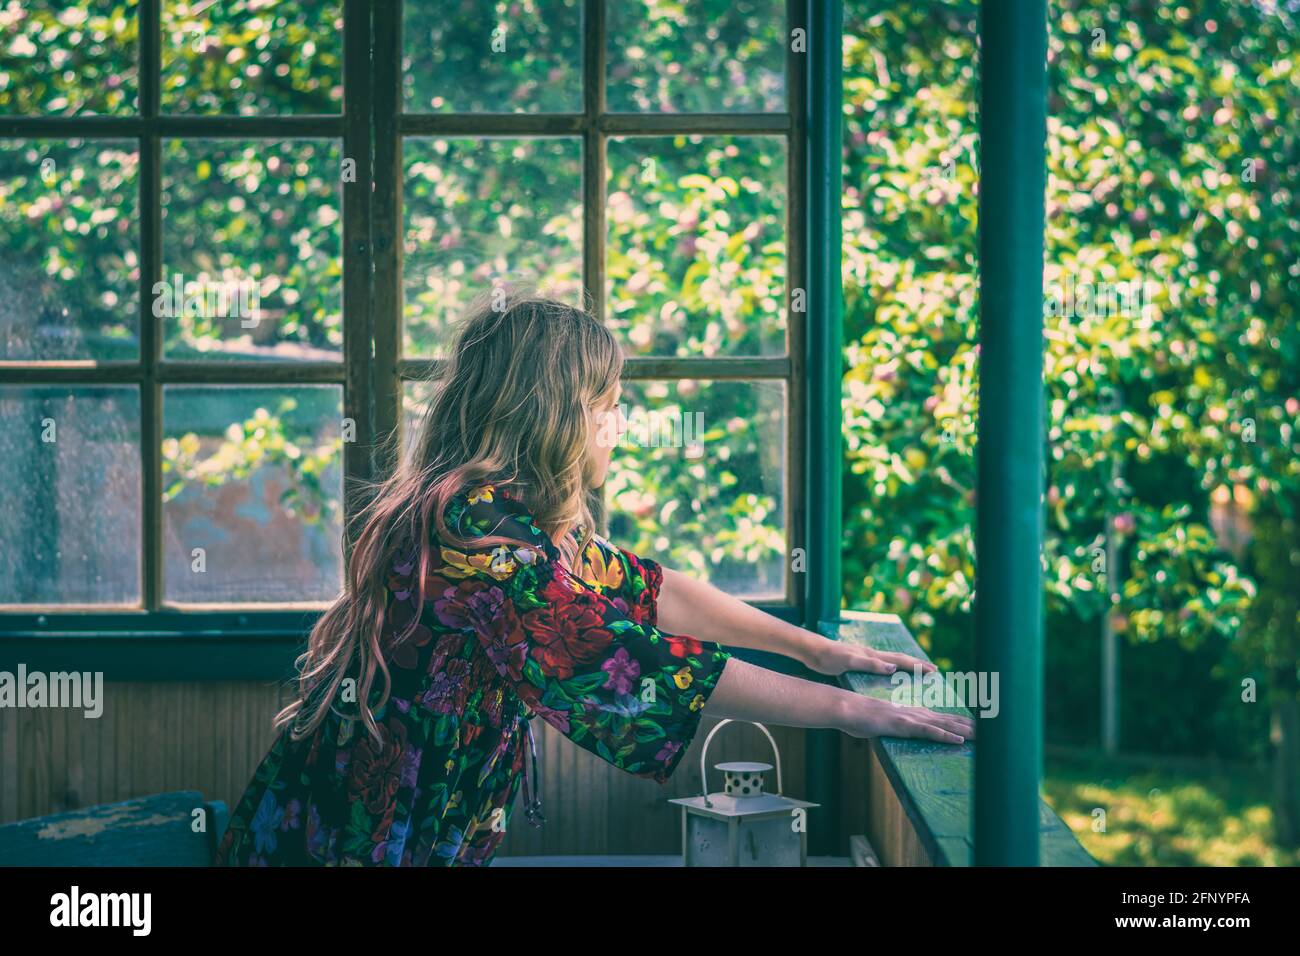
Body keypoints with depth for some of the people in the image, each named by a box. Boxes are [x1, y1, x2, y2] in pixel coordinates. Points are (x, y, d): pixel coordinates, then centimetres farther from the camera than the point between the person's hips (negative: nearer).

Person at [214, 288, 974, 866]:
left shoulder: (519, 517, 5)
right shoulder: (474, 533, -23)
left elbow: (648, 589, 11)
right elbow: (638, 661, -26)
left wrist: (819, 649, 11)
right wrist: (847, 710, -22)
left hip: (432, 835, 8)